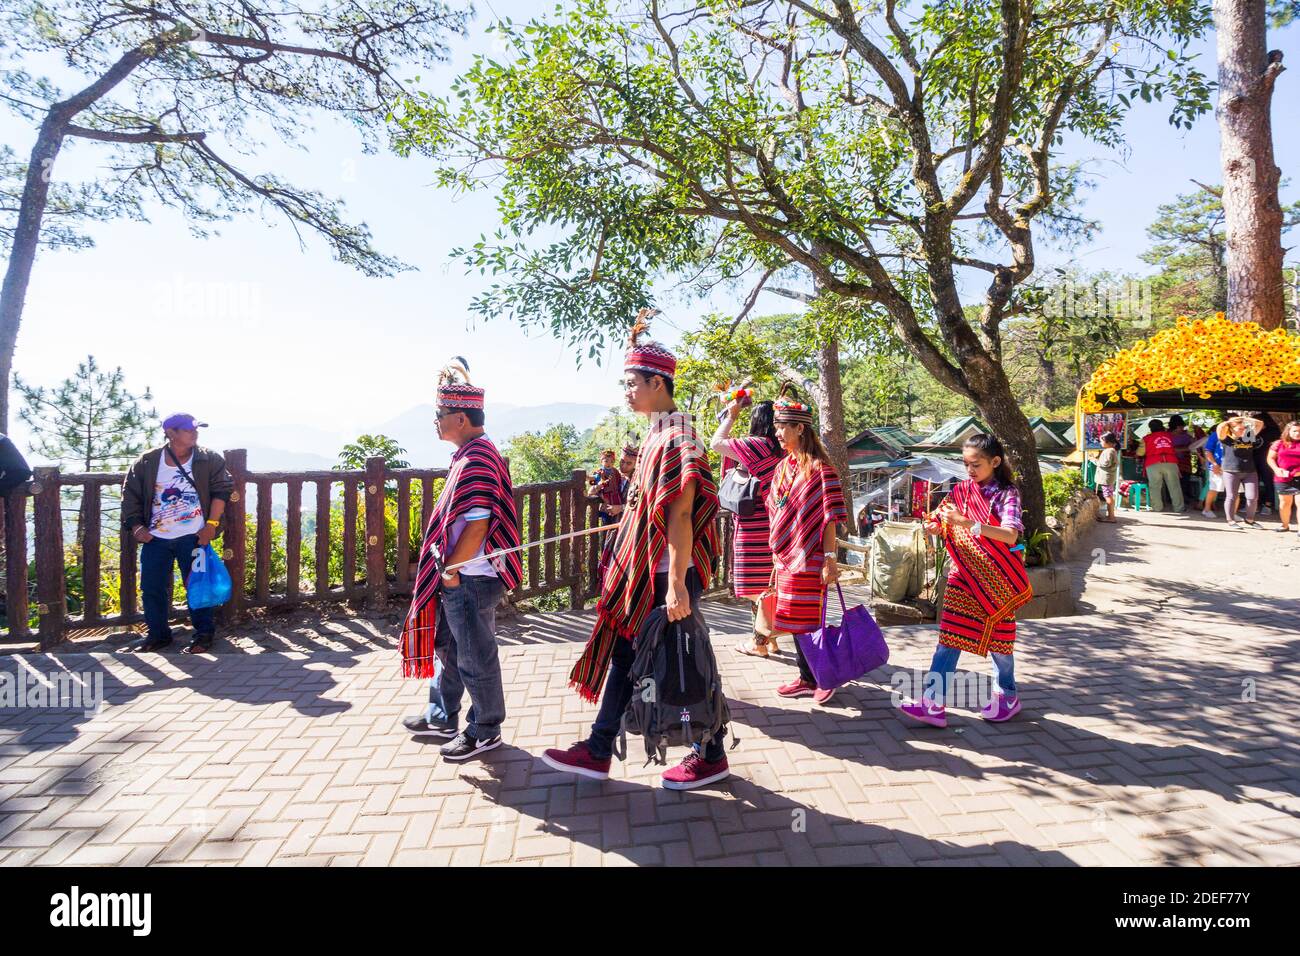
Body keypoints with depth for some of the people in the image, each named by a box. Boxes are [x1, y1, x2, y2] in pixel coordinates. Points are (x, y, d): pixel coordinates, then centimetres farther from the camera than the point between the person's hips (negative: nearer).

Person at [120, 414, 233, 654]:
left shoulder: (209, 460, -3)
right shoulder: (147, 463, 1)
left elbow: (222, 490, -4)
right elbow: (130, 495, 9)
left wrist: (211, 524, -10)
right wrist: (136, 526, 0)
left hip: (193, 536, -3)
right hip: (155, 538, 3)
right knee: (152, 588, 9)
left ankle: (204, 634, 13)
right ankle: (157, 634, 26)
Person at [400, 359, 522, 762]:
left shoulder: (477, 460, -21)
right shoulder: (470, 454, 12)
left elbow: (478, 524, -26)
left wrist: (451, 569, -17)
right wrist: (448, 568, 18)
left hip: (471, 578, -11)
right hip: (458, 577, 11)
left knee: (475, 656, 4)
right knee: (445, 646, 23)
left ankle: (484, 731, 20)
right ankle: (442, 717, 40)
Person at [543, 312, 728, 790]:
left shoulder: (678, 435, -17)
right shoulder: (656, 433, 12)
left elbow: (681, 514, -23)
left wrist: (677, 585, -24)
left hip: (668, 574, -10)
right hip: (643, 571, 10)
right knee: (625, 654, 14)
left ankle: (712, 756, 22)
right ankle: (598, 751, 26)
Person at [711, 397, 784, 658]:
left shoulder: (758, 445, -14)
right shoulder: (781, 450, 8)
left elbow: (716, 443, -4)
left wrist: (731, 416, 7)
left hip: (755, 528, -8)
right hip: (773, 525, 8)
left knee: (757, 587, -1)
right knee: (768, 586, 15)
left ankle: (759, 642, 5)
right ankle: (769, 639, 23)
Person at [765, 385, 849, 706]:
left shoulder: (819, 467, -11)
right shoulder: (782, 467, 11)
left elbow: (830, 517, -13)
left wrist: (830, 558, -17)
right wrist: (776, 558, 16)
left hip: (809, 559, -7)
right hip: (785, 558, 7)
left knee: (809, 620, 0)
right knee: (795, 620, 12)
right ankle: (807, 678, 24)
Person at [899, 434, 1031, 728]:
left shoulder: (1007, 493, -7)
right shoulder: (962, 490, 6)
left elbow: (1010, 535, -21)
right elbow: (949, 528, 11)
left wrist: (967, 522, -32)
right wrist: (936, 526, -13)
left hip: (998, 579, -3)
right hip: (964, 575, 3)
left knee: (998, 636, 11)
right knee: (950, 637, -3)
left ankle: (1008, 696, 33)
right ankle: (934, 703, -6)